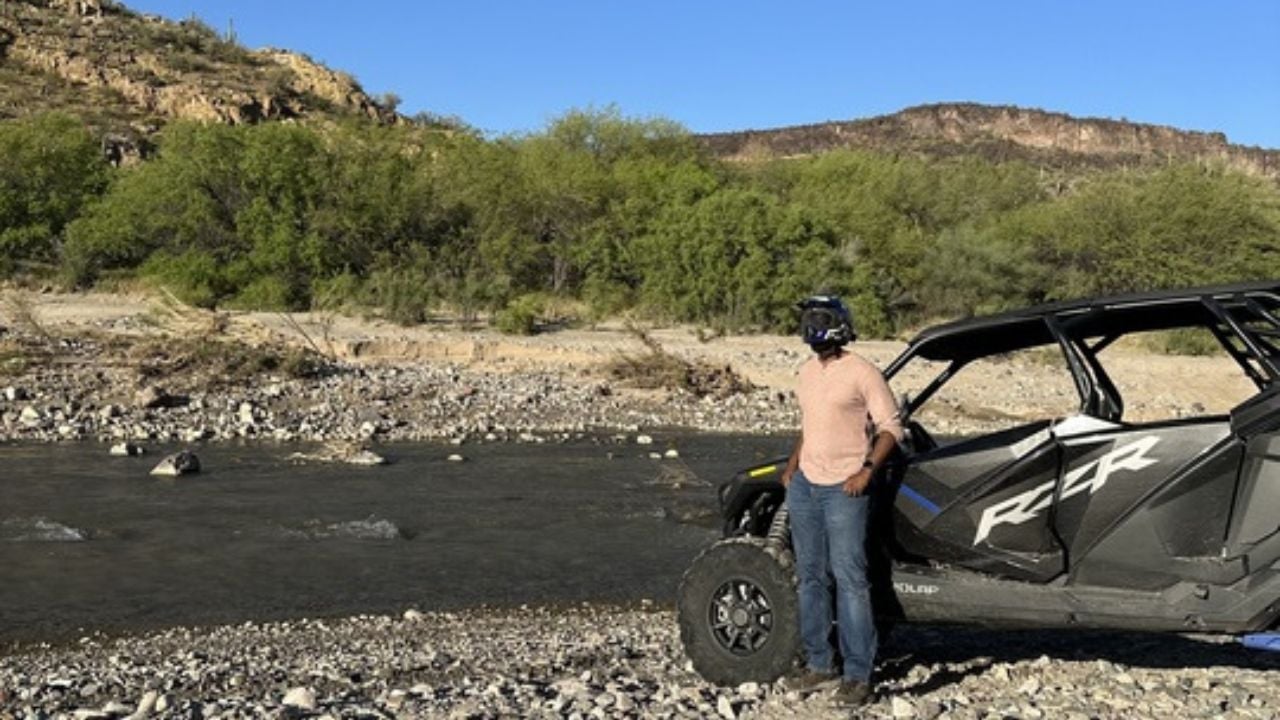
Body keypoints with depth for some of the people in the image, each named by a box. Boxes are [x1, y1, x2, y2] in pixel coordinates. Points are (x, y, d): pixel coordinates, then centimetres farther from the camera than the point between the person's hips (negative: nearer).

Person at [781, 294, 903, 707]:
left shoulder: (862, 373, -9)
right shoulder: (807, 371, 12)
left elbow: (891, 426, -9)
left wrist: (867, 470, -19)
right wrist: (793, 465, 14)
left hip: (843, 489, -7)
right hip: (804, 486, 8)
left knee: (849, 580, -6)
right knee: (810, 578, 12)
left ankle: (858, 676, 0)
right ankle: (819, 664, 23)